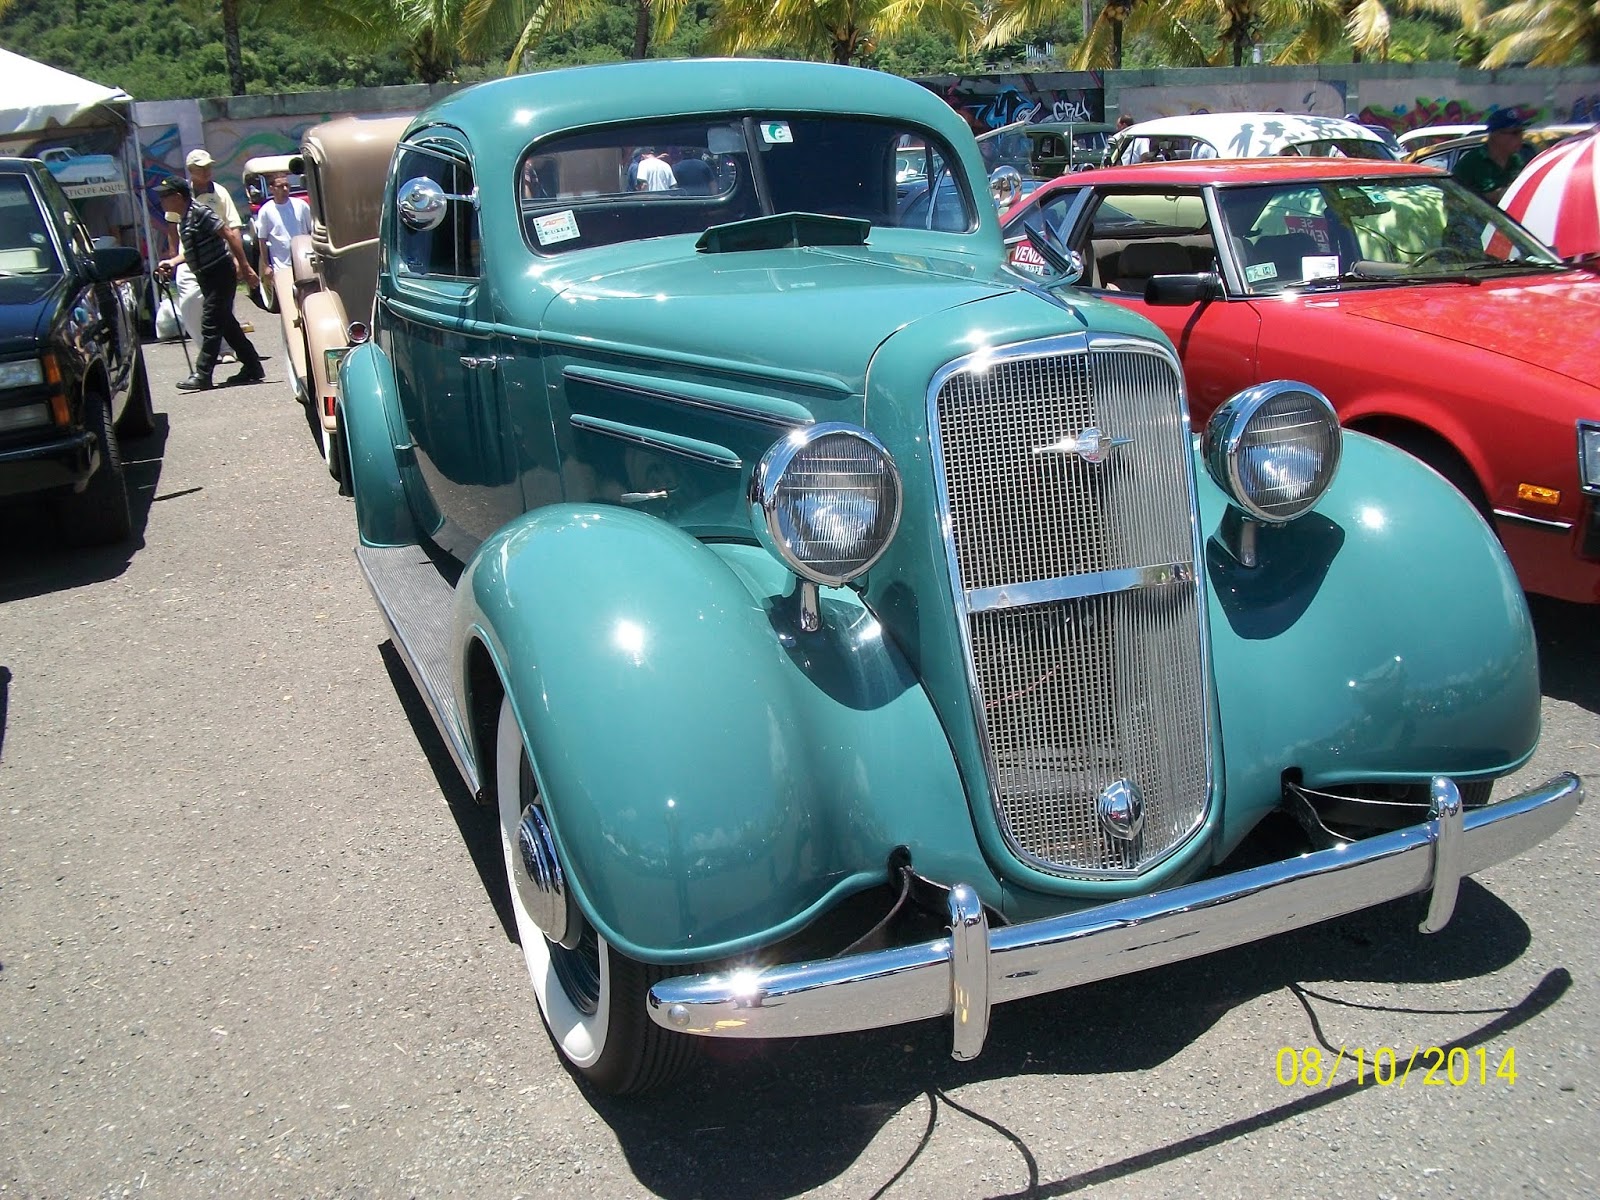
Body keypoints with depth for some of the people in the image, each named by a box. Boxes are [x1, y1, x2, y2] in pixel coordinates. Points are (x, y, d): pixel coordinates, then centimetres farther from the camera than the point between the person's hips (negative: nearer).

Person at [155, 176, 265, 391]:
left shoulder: (200, 212, -16)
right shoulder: (184, 218, 14)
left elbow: (230, 235, -20)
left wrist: (244, 266, -23)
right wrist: (172, 262, 11)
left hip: (220, 274, -10)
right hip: (208, 277, 10)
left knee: (211, 325, -8)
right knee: (226, 323, 12)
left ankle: (203, 375, -6)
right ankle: (253, 367, 19)